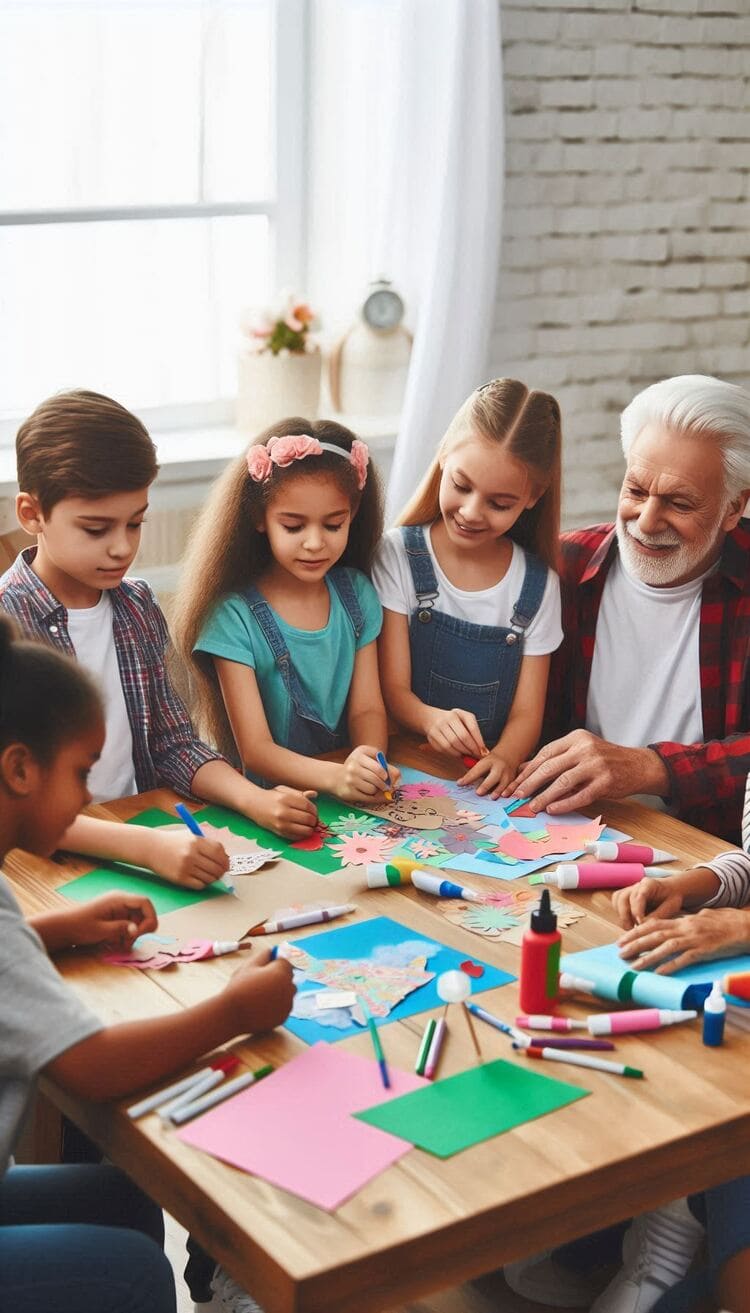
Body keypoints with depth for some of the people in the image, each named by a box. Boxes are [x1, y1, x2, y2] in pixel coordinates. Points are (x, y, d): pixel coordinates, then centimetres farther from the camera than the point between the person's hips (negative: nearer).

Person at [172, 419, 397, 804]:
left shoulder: (356, 594, 6)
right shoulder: (234, 615, -9)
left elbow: (367, 708, 6)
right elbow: (254, 751, -12)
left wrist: (369, 762, -17)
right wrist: (336, 776, -30)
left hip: (351, 801, 4)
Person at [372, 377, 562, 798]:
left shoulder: (539, 585, 4)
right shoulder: (399, 555, -1)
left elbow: (526, 713, 2)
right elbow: (393, 688, -4)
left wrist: (504, 759, -22)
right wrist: (432, 718, -28)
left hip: (485, 781, 4)